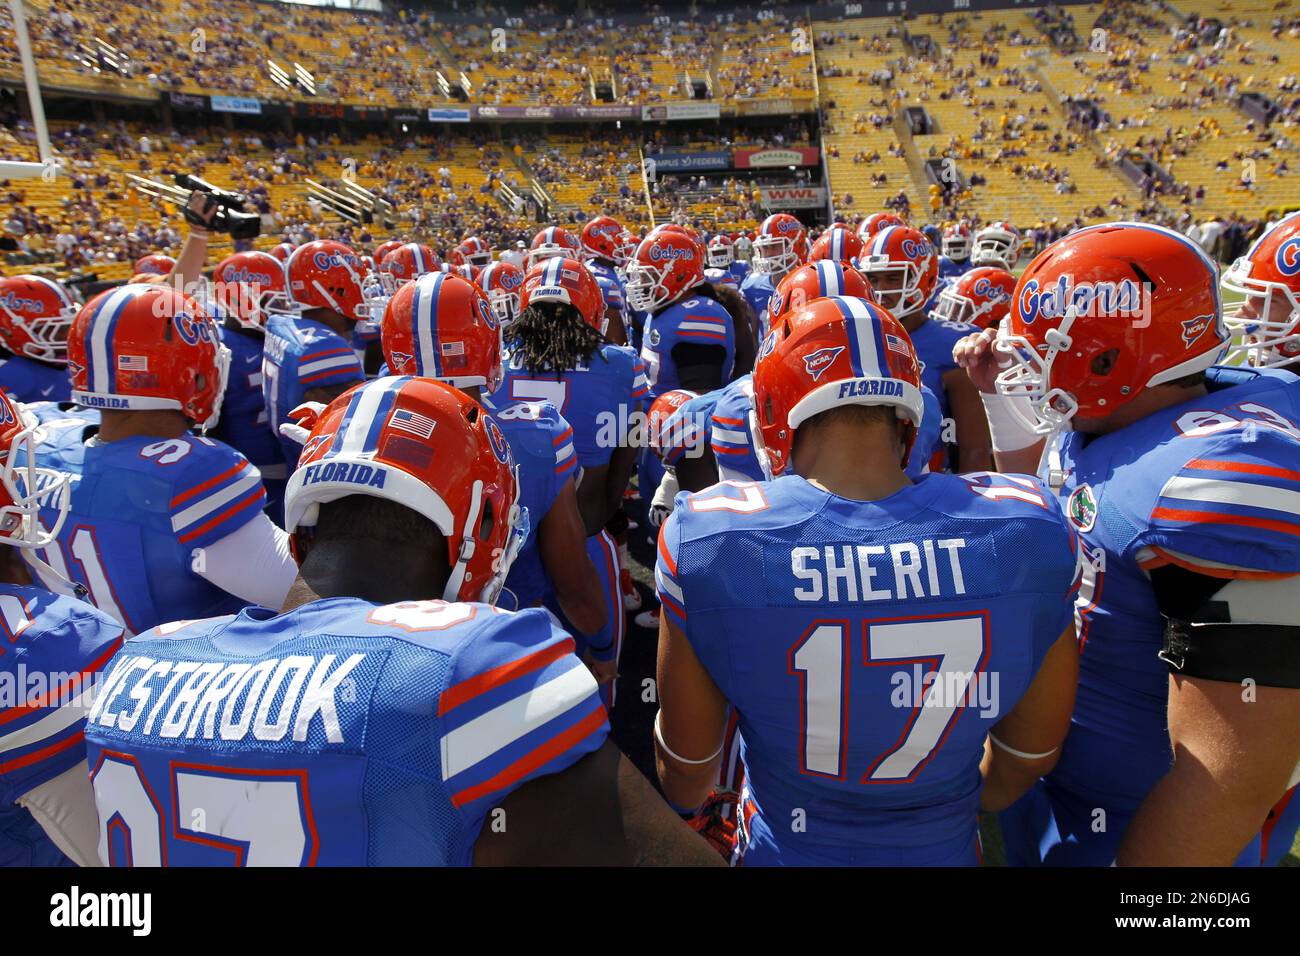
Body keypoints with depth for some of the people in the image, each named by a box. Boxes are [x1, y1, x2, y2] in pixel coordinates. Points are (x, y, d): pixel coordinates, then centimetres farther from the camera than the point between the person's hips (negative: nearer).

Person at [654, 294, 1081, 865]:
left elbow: (686, 762, -12)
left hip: (785, 850, -1)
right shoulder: (1031, 527, -21)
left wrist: (687, 807, 11)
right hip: (947, 850, 2)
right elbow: (1030, 752, -5)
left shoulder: (708, 538, -27)